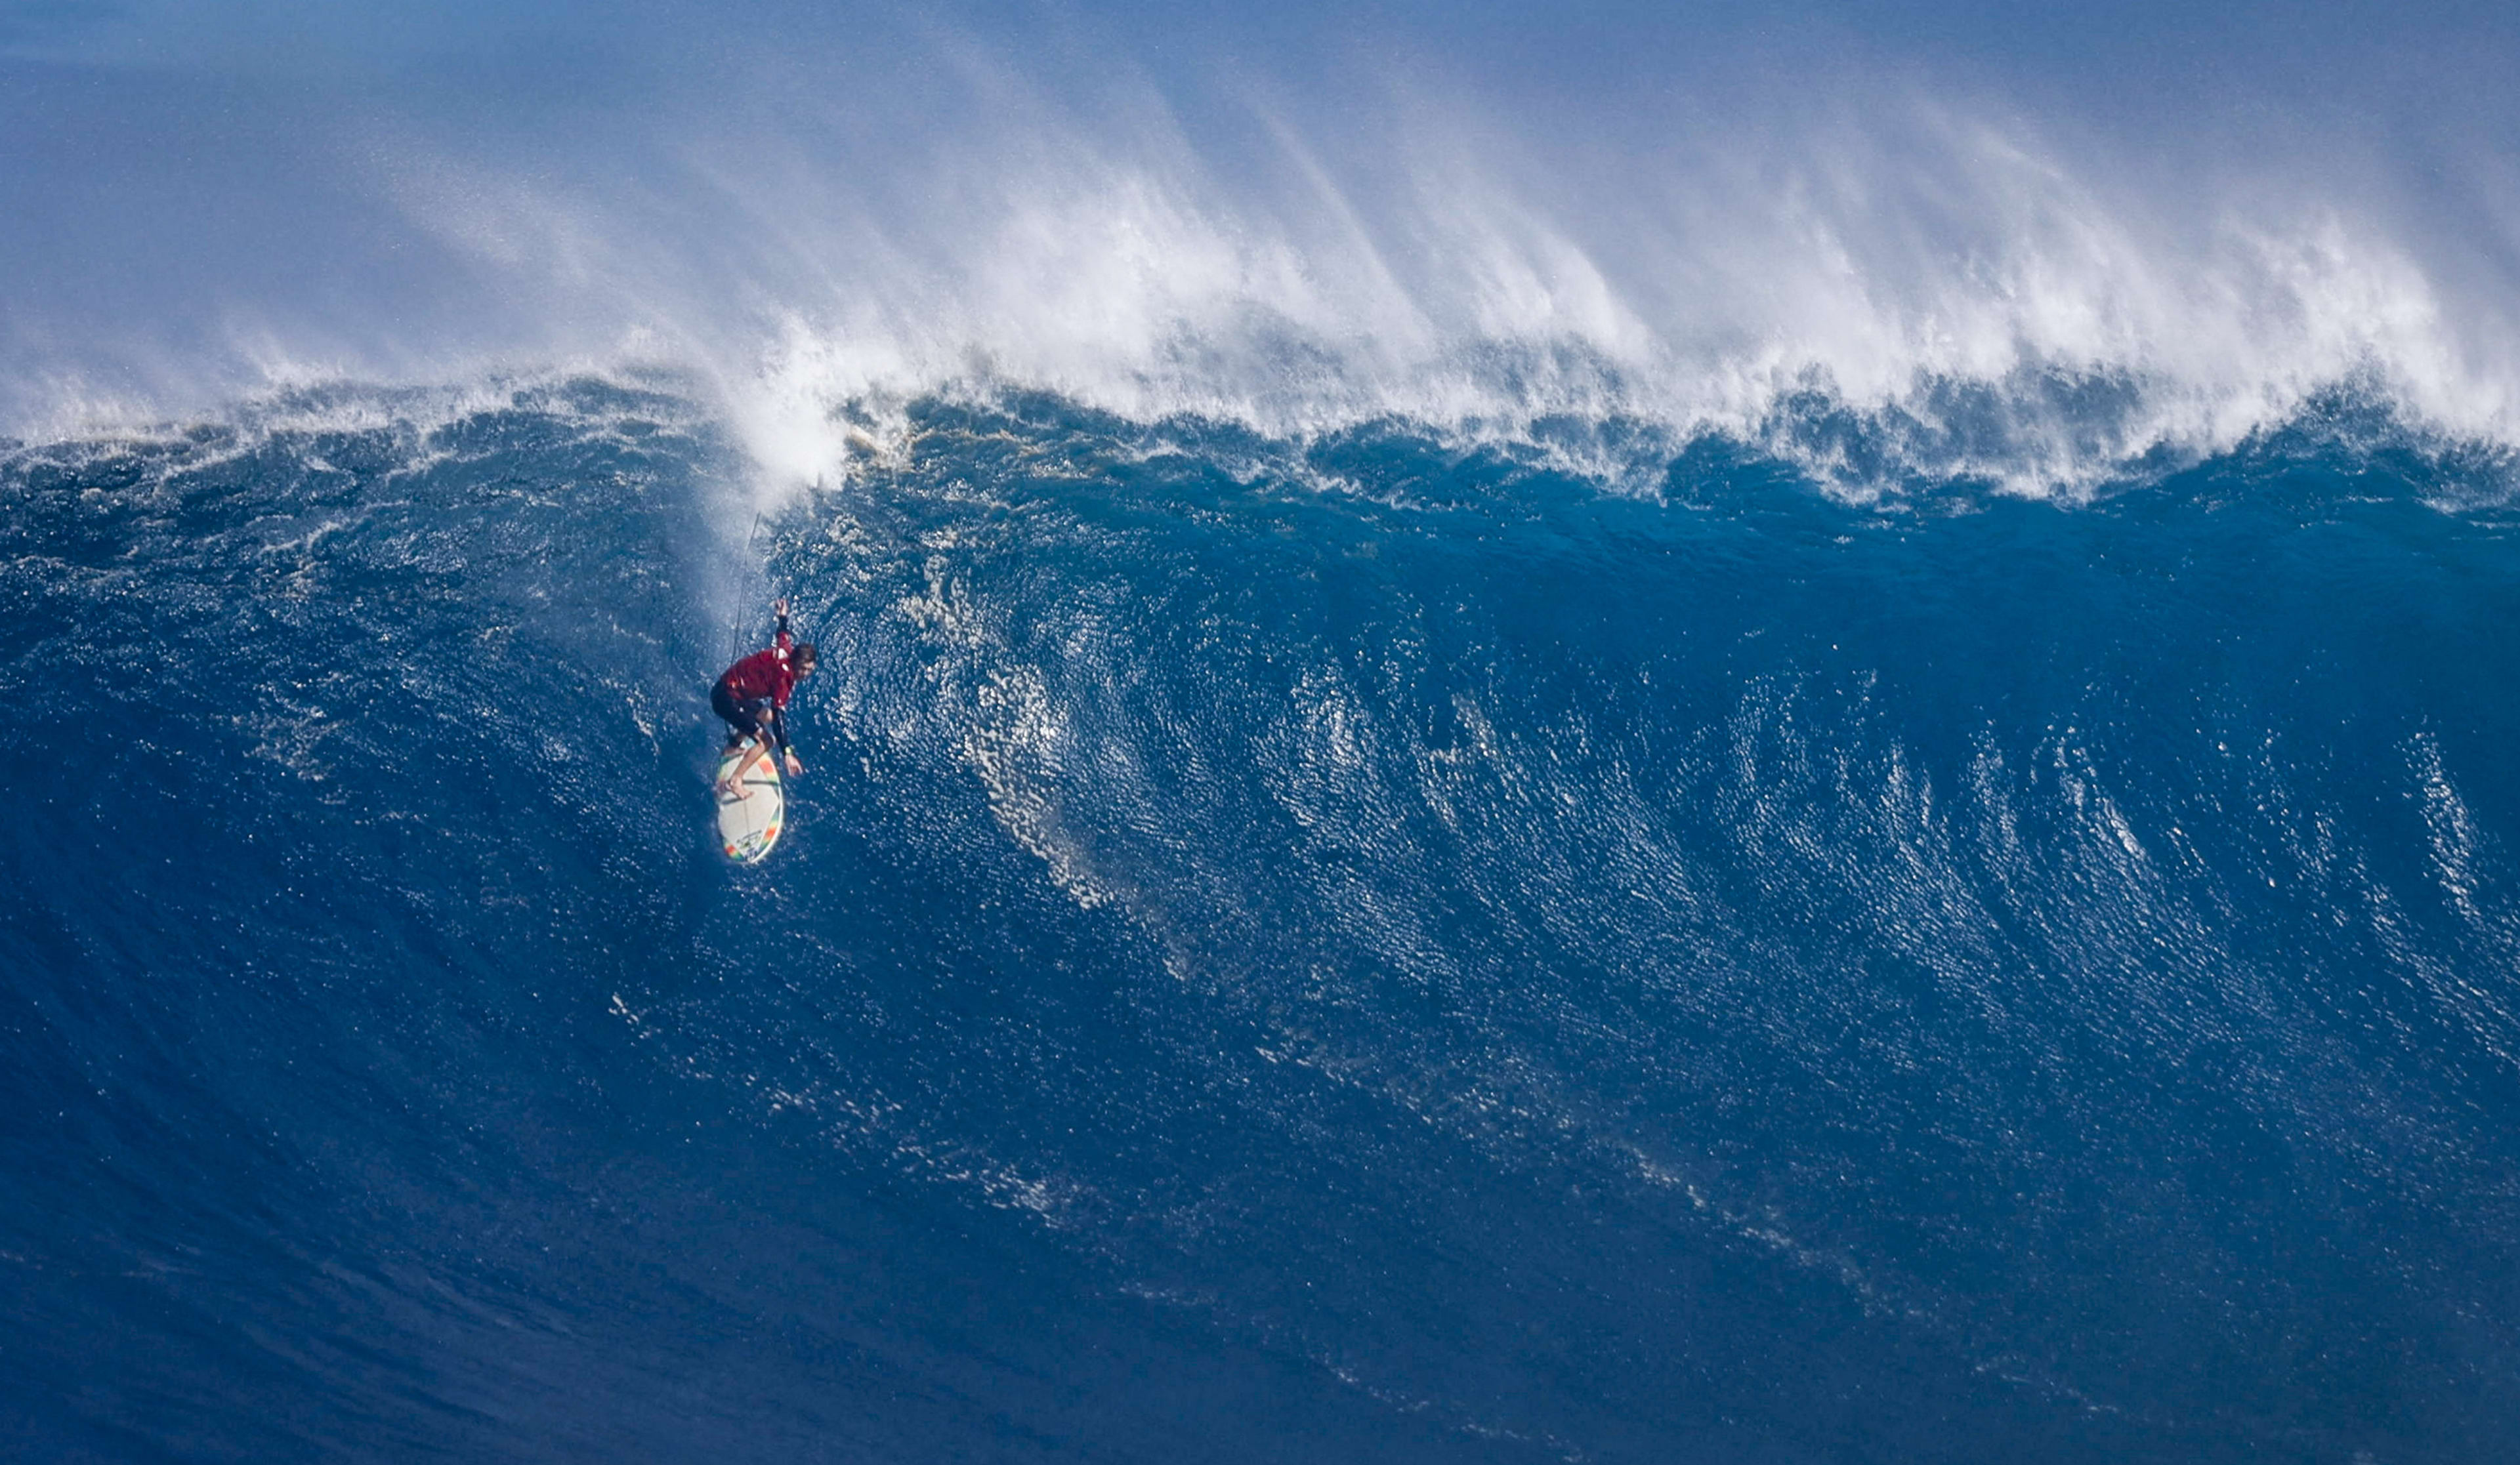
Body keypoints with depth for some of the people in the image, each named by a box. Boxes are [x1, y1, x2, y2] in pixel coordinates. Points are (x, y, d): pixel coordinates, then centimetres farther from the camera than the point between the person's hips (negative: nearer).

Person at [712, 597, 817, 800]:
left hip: (734, 689, 10)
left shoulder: (786, 650, -7)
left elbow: (782, 632, 16)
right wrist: (787, 754, -37)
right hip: (726, 698, -10)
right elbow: (780, 716, -33)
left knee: (765, 716, 33)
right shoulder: (784, 677, -28)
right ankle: (734, 781, -14)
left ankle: (733, 745, 53)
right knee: (766, 741, -16)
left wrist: (783, 615, 39)